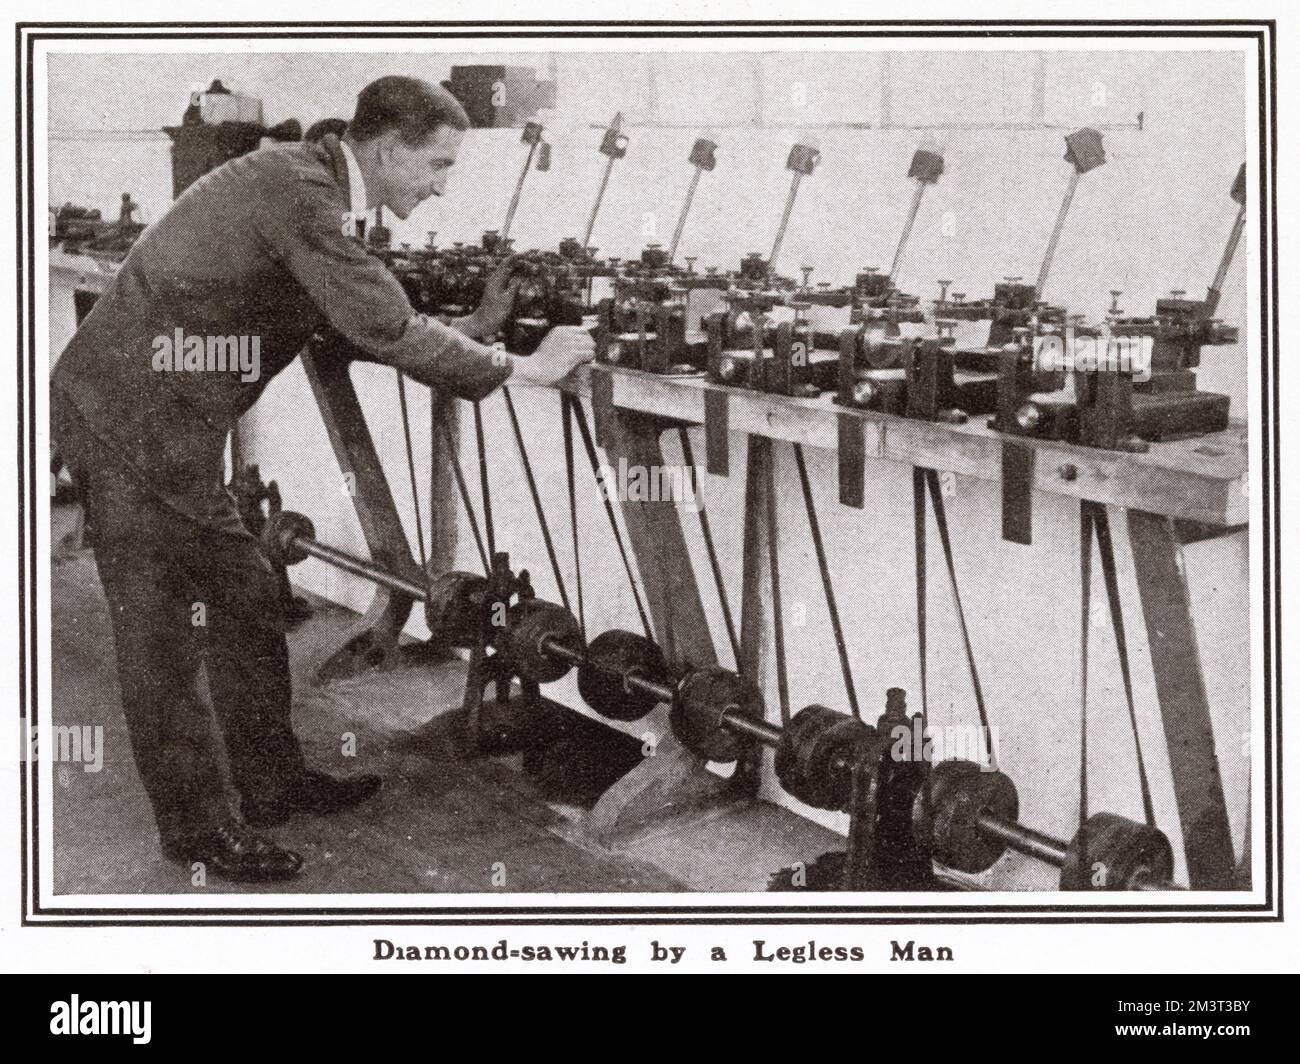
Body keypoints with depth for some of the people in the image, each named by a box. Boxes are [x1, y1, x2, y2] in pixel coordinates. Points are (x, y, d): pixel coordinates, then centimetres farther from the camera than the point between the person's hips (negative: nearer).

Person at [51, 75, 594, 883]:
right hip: (128, 420, -10)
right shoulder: (296, 190, -21)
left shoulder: (321, 195, 11)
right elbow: (384, 329, -25)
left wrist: (475, 327, 7)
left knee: (244, 598, 16)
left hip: (176, 433, 10)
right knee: (161, 633, 0)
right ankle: (198, 826, 11)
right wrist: (520, 369, -17)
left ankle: (274, 782, 30)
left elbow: (369, 330, 16)